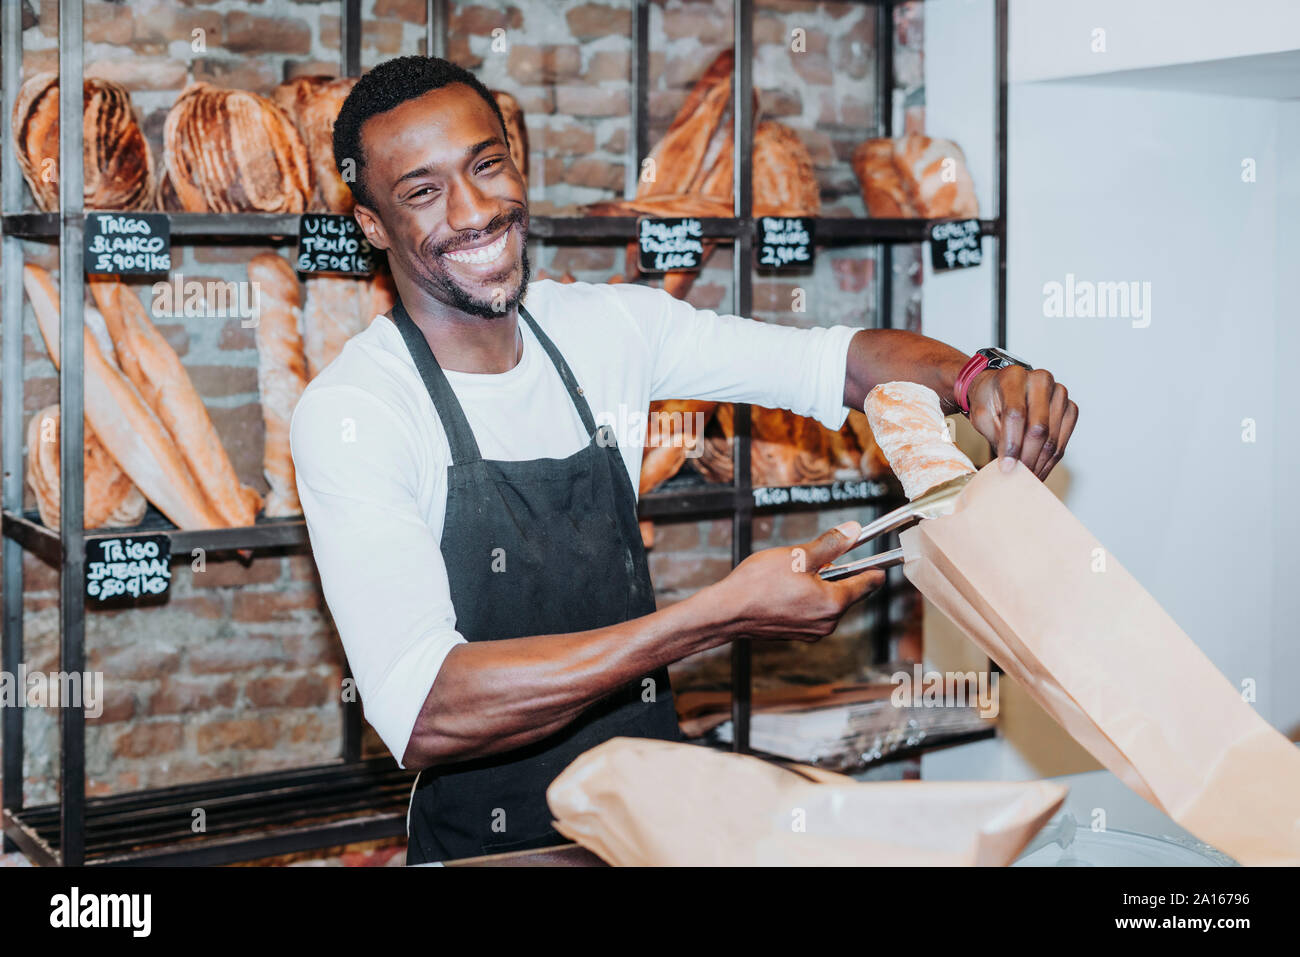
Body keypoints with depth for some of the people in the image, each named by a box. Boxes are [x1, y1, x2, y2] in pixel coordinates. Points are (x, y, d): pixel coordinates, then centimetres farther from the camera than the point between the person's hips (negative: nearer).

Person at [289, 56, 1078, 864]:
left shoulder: (610, 325, 2)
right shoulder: (349, 415, -15)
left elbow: (834, 358, 6)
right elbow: (423, 714, -27)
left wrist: (976, 376, -16)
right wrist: (723, 617, -30)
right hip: (492, 843, -3)